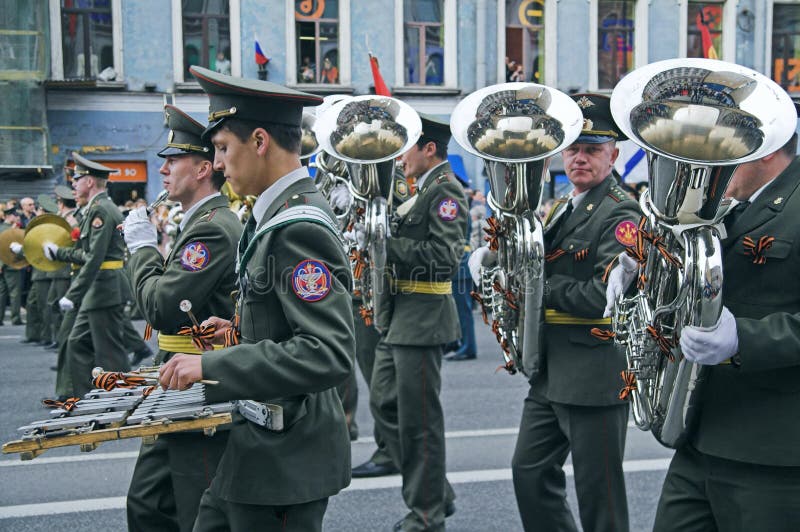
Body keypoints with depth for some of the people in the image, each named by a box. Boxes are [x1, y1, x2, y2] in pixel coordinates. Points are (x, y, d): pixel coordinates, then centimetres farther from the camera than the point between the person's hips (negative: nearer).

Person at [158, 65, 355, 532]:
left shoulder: (300, 228, -21)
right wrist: (243, 331, 7)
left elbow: (329, 353, -28)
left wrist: (212, 366, -26)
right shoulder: (280, 214, 9)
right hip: (255, 445, 9)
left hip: (285, 458, -9)